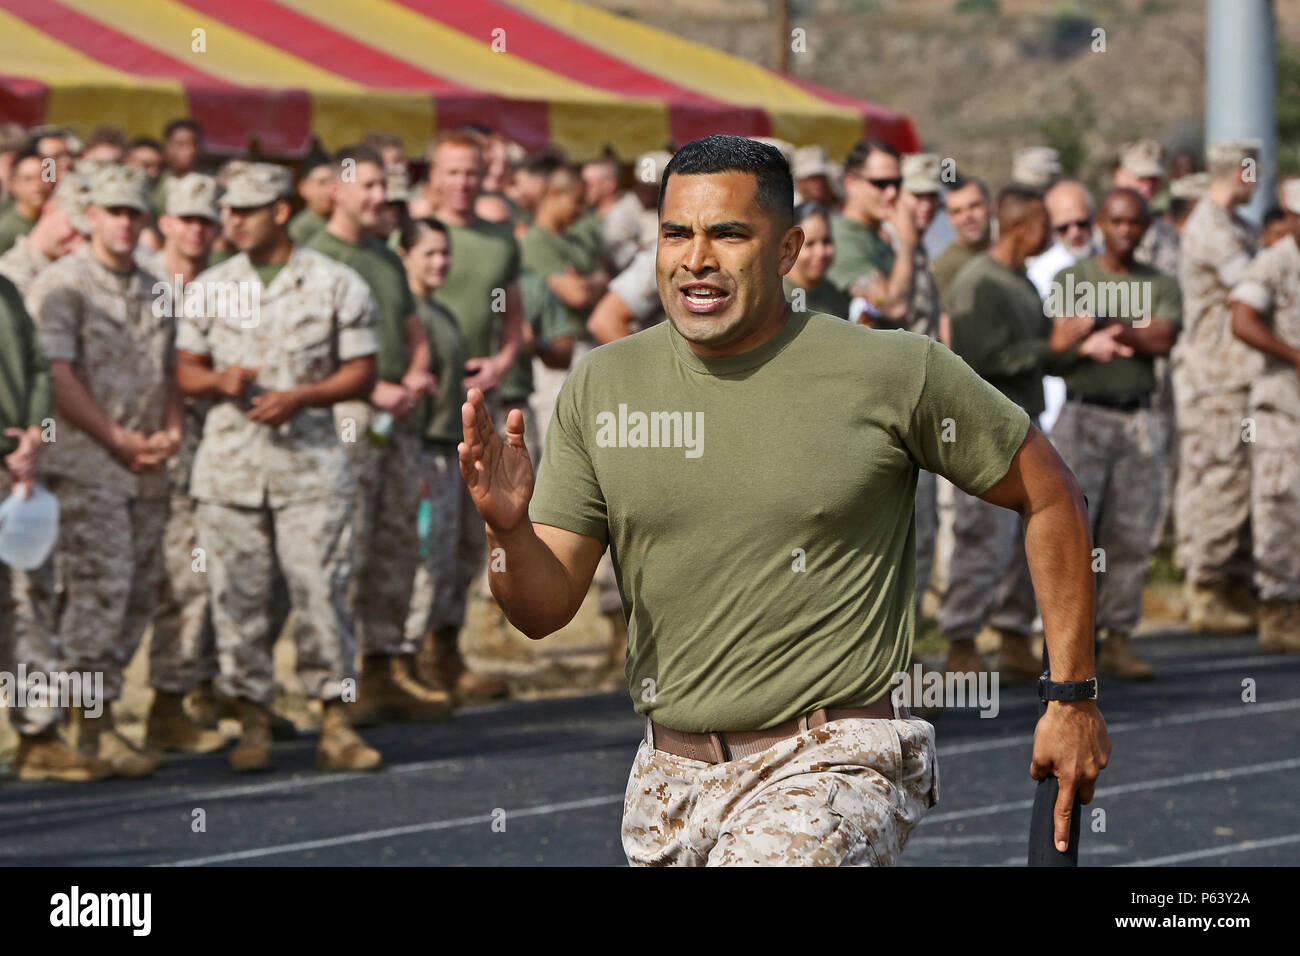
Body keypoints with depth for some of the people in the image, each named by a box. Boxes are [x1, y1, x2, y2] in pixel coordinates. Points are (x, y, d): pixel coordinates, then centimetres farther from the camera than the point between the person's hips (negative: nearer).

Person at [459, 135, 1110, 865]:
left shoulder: (894, 373, -7)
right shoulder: (602, 387, 4)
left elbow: (1051, 497, 5)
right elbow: (546, 610, 4)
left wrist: (1073, 700, 5)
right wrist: (510, 531, -19)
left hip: (831, 768, -5)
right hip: (668, 773, 5)